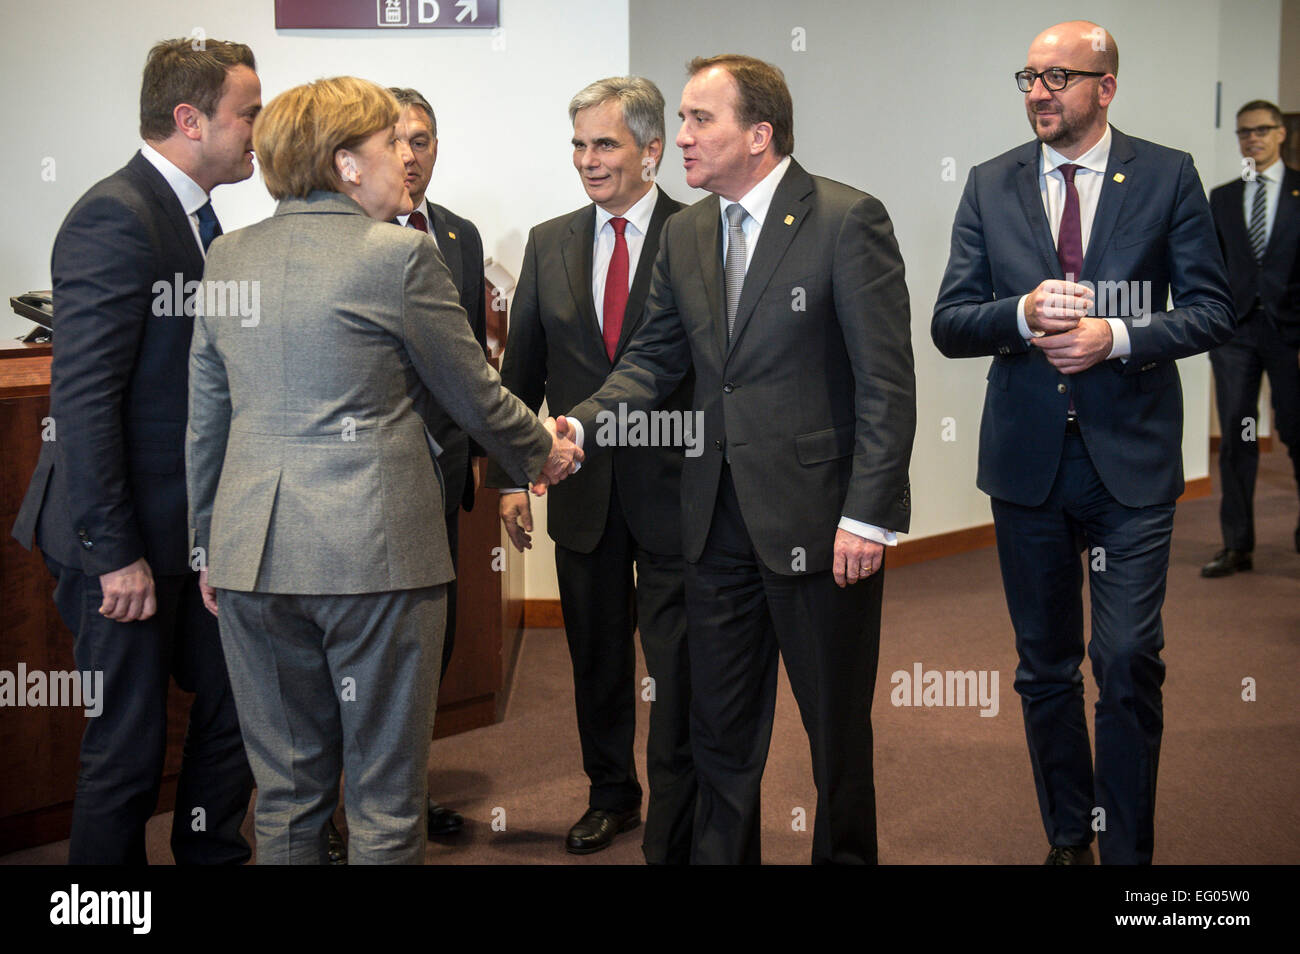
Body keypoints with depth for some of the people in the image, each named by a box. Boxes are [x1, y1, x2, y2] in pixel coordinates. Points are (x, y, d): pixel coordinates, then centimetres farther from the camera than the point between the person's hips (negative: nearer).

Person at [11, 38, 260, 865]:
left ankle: (213, 854, 33)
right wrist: (114, 554, -21)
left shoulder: (196, 217, 11)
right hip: (132, 537, -9)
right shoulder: (115, 217, -18)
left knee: (237, 704, 16)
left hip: (197, 529, 9)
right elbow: (83, 396, -22)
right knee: (130, 744, 3)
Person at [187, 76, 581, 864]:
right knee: (386, 794, 7)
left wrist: (212, 545, 22)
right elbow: (475, 394, 0)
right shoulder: (401, 253, -9)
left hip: (253, 551, 6)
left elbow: (207, 421, 13)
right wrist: (540, 453, 19)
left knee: (286, 792, 14)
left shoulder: (230, 256, 8)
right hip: (374, 546, -5)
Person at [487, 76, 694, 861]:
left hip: (673, 492, -4)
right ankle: (611, 795, 38)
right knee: (596, 660, 19)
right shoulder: (550, 244, 7)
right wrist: (511, 474, 5)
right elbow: (524, 368, 10)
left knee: (676, 676, 0)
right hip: (583, 495, 5)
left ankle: (672, 837, 11)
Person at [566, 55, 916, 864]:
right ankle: (722, 856, 29)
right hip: (720, 522, 6)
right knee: (720, 728, 15)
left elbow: (887, 381, -13)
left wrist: (869, 516, -18)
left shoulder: (848, 220, -11)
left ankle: (845, 854, 29)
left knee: (836, 725, 10)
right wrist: (580, 427, -6)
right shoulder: (685, 234, 9)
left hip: (819, 520, -6)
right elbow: (654, 360, 12)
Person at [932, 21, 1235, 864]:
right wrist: (1023, 315, -19)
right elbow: (949, 323, 1)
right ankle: (1067, 838, 30)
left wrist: (1118, 336, -19)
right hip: (1027, 456, 3)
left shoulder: (1168, 177, -1)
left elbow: (1212, 310, -3)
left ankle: (1127, 849, 10)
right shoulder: (991, 186, 5)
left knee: (1129, 662, -6)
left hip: (1129, 456, -2)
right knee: (1046, 667, 13)